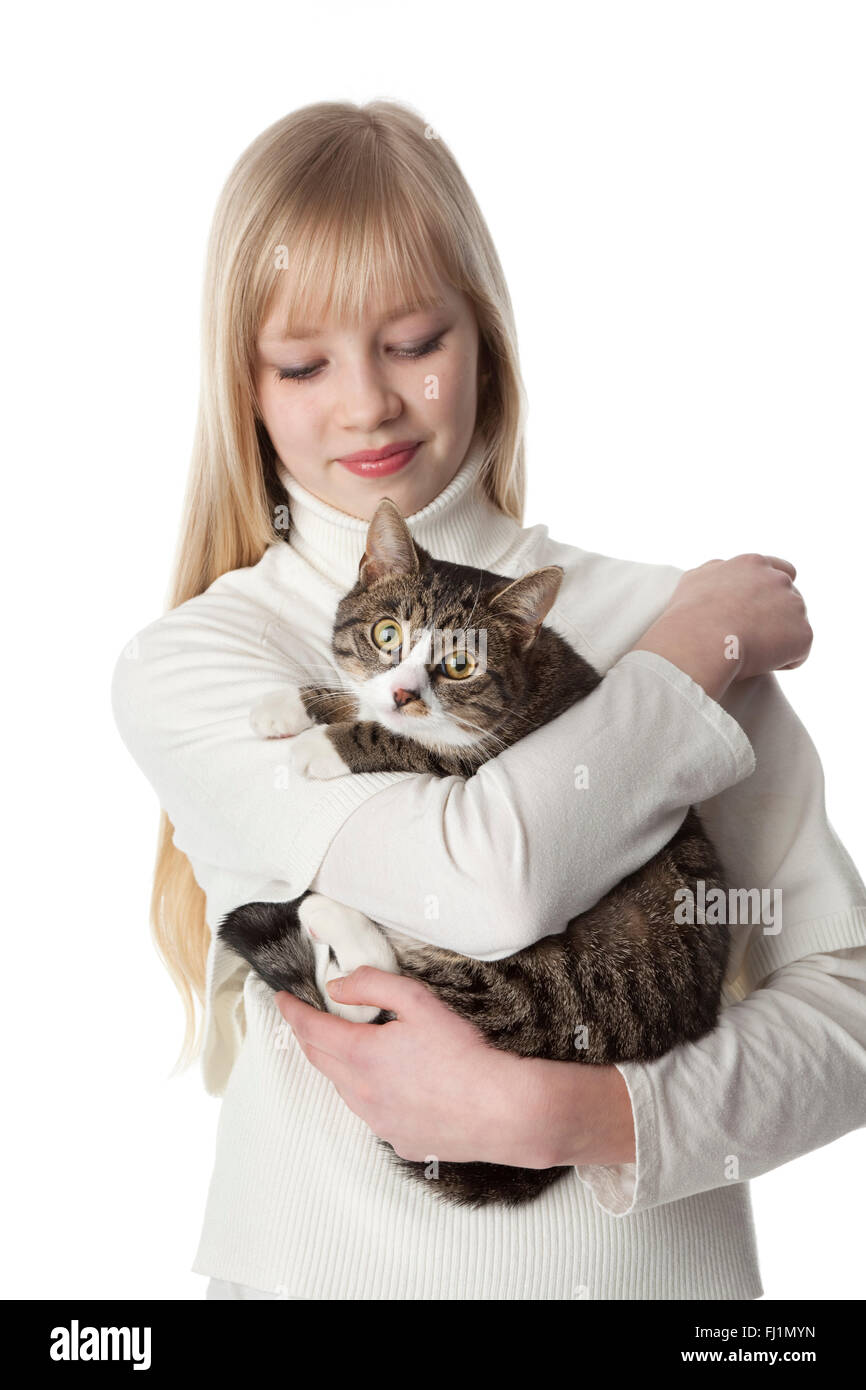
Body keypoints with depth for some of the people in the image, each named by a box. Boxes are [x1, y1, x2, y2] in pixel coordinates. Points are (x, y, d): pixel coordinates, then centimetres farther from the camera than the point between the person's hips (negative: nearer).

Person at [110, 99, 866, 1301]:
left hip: (649, 1258, 0)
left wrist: (552, 1113, -20)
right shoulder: (183, 665, -9)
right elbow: (486, 878, -23)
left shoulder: (654, 615, -6)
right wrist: (706, 642, -12)